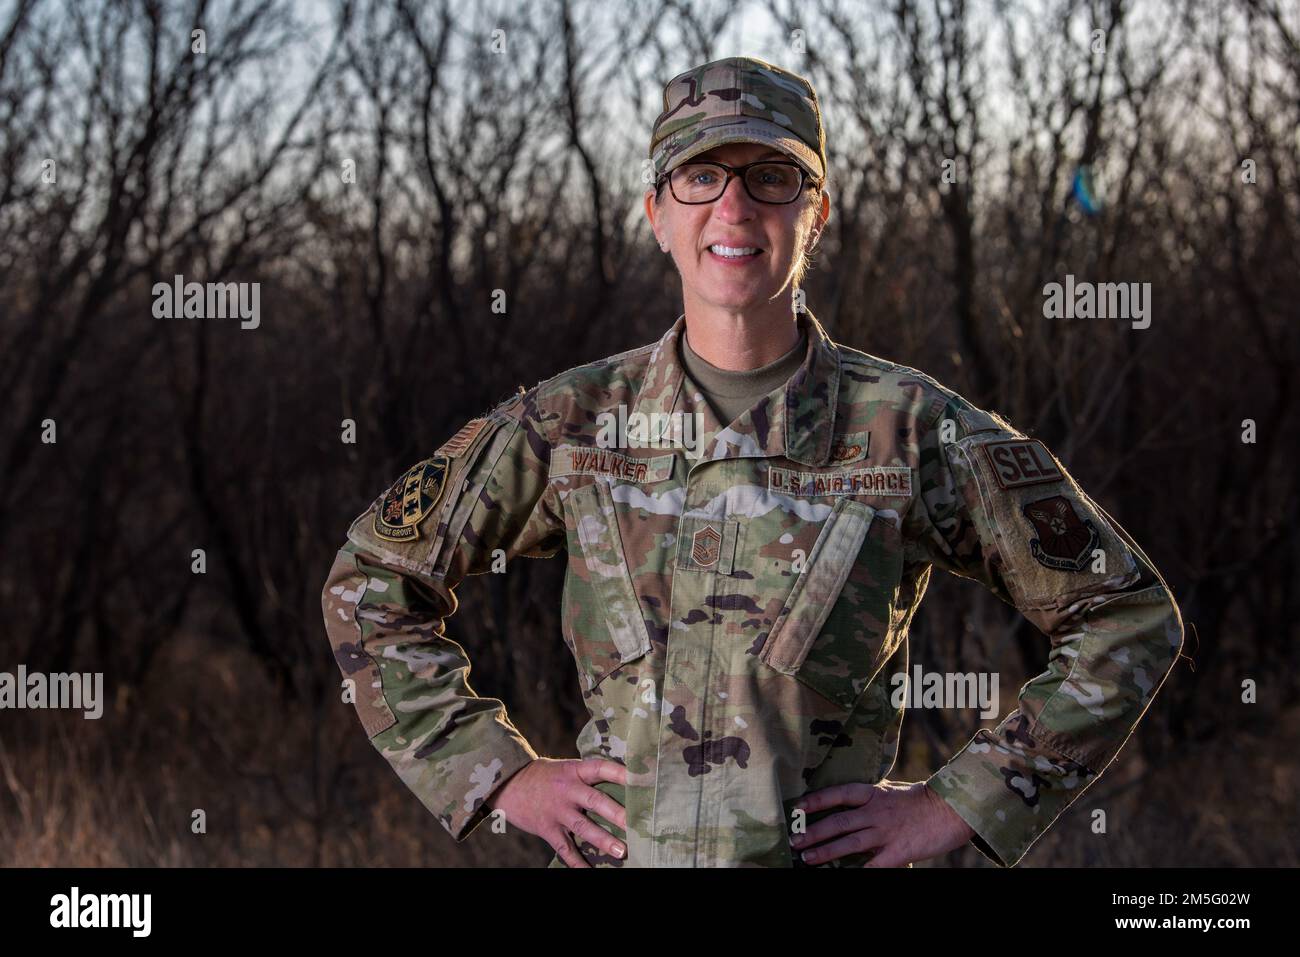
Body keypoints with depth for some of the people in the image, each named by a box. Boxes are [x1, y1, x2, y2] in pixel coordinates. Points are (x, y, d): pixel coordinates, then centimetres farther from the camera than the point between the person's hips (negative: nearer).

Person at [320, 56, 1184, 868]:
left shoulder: (915, 431, -6)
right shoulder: (571, 423, 0)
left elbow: (1130, 615, -1)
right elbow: (373, 582, 10)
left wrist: (957, 805, -5)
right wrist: (501, 774, 1)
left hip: (824, 856, -1)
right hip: (613, 851, 2)